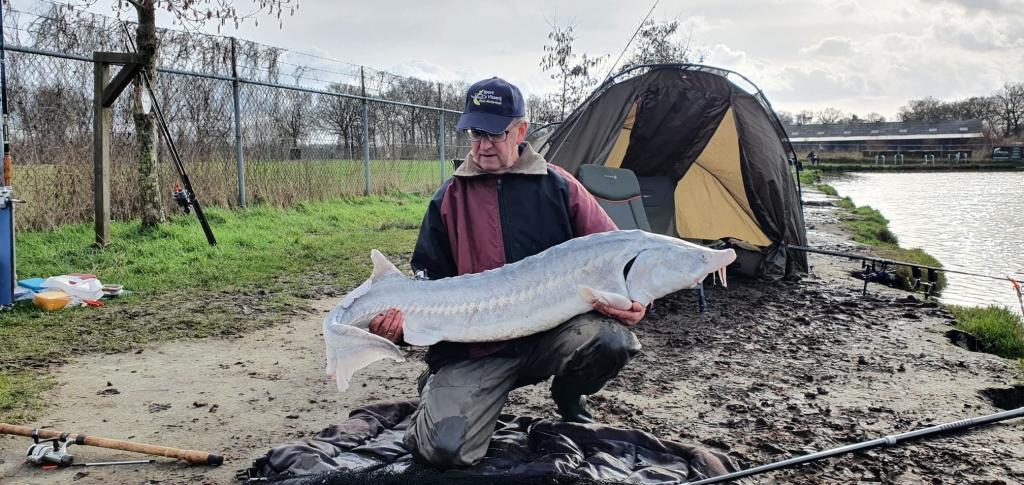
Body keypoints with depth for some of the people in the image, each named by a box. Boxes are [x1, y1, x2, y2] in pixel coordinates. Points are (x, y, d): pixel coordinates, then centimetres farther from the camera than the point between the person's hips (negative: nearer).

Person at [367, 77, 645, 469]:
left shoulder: (557, 186, 4)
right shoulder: (449, 199, 6)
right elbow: (430, 280, 9)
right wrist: (403, 320, -11)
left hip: (554, 330, 1)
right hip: (476, 348, -1)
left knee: (612, 337, -31)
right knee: (442, 449, -22)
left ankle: (570, 398, 6)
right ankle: (437, 392, 18)